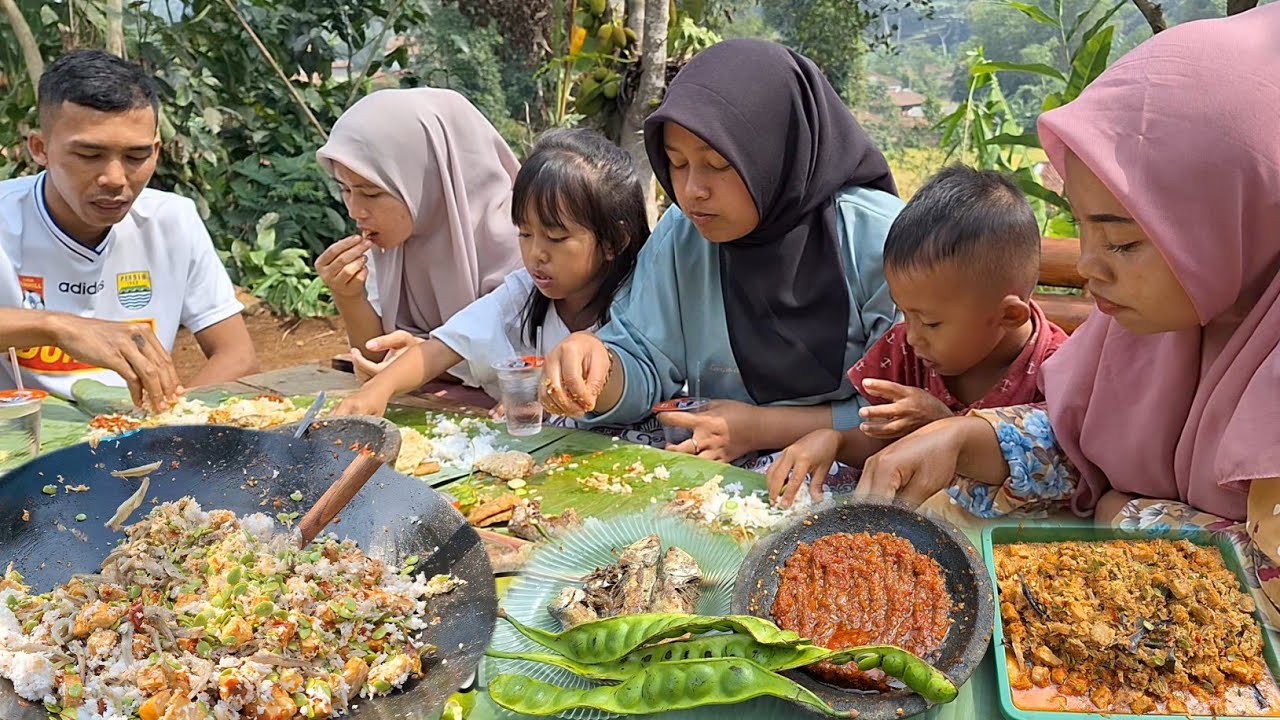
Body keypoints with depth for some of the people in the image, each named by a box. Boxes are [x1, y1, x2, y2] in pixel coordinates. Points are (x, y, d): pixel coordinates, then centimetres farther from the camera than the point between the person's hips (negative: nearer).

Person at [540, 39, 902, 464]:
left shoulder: (880, 239, -13)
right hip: (721, 478, 3)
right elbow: (644, 369, 2)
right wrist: (599, 365, -20)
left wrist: (763, 428, -13)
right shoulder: (680, 234, 1)